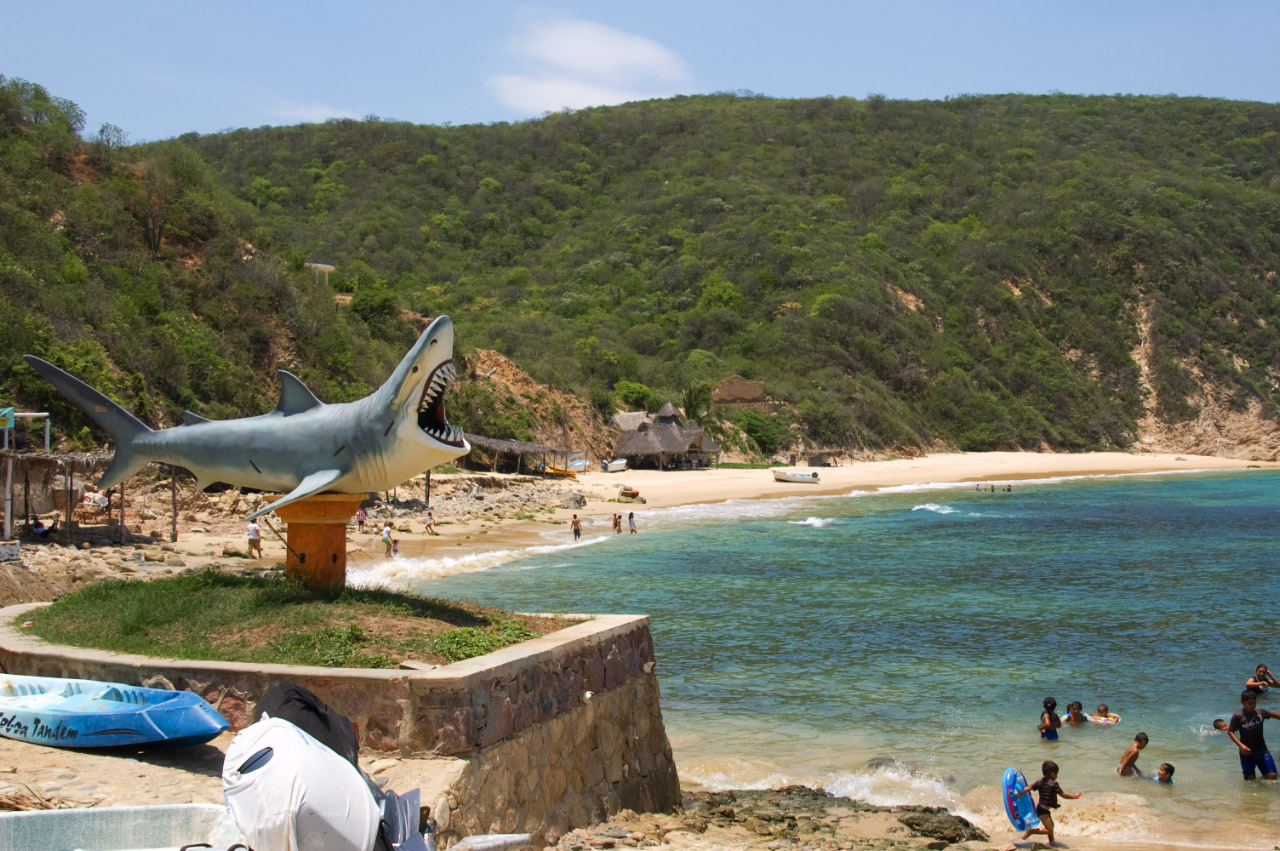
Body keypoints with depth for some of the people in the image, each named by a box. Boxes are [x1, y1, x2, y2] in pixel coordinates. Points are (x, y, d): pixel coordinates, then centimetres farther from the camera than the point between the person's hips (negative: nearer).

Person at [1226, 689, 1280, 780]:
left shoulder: (1261, 712, -3)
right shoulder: (1238, 717, -13)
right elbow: (1230, 731, -11)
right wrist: (1240, 745, -21)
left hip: (1262, 752, 3)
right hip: (1247, 753, -3)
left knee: (1272, 776, -3)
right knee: (1250, 779, 4)